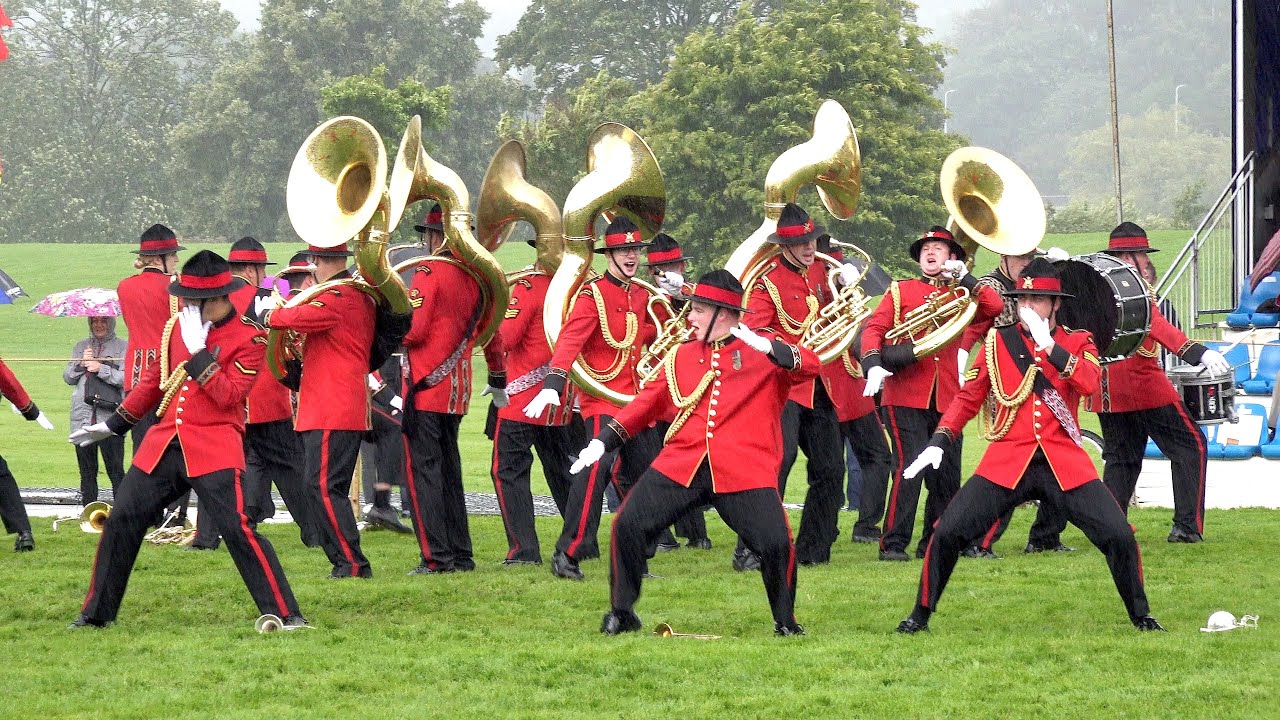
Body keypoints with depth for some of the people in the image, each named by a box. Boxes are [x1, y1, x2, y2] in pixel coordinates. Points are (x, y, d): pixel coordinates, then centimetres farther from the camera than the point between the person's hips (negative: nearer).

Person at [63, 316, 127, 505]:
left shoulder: (122, 347, 4)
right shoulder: (81, 347, 17)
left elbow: (125, 378, -7)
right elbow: (68, 378, 13)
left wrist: (101, 368, -14)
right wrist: (81, 363, -3)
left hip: (110, 419, -4)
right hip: (83, 418, 4)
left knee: (115, 471, -7)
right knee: (87, 472, 8)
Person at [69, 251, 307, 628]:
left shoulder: (249, 338, -8)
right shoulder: (176, 327, 10)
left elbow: (229, 395, -18)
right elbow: (155, 379, 22)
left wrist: (198, 350, -20)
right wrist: (114, 424, 26)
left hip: (215, 449, -6)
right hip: (165, 442, 6)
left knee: (238, 527, -16)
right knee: (122, 519, 6)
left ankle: (284, 613, -10)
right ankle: (97, 612, 19)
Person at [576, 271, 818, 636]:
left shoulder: (763, 351, 4)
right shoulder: (680, 356, 16)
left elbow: (809, 365, -12)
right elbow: (646, 404, 22)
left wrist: (768, 348, -28)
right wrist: (603, 441, 14)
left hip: (744, 469, -3)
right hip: (681, 465, 3)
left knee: (776, 542, -16)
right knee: (629, 525, -10)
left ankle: (786, 621, 8)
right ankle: (622, 614, 7)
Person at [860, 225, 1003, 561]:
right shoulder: (900, 291, 9)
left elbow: (995, 308, -1)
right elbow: (874, 328, -1)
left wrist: (965, 278, -7)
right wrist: (873, 364, -18)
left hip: (946, 398, 4)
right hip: (906, 396, -4)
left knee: (947, 476, 5)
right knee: (910, 466, -14)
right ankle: (893, 544, -10)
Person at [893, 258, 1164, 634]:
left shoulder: (1078, 342, 7)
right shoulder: (997, 341, 9)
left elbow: (1089, 383, -14)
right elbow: (968, 398, 13)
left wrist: (1049, 345, -22)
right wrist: (938, 443, 1)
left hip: (1064, 462, 0)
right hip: (1006, 461, 0)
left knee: (1119, 535, -10)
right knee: (948, 532, -12)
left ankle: (1141, 616, 11)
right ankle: (921, 615, 5)